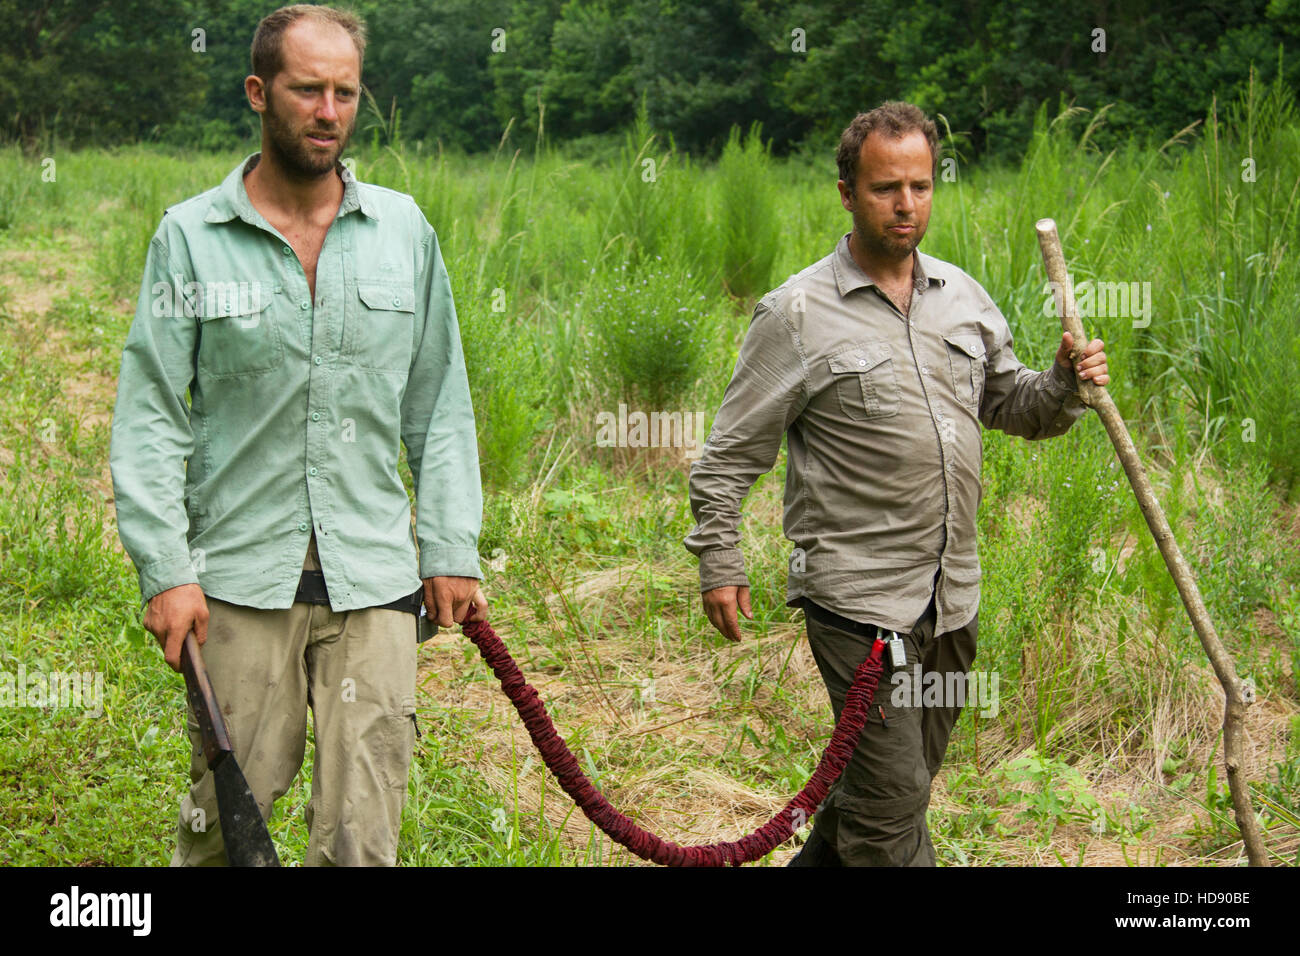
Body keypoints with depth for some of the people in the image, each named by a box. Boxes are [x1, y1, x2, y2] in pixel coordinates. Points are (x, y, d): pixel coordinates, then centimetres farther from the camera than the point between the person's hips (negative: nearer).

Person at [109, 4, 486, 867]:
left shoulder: (403, 229, 7)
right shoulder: (191, 236, 1)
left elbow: (440, 406, 11)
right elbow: (151, 415, 0)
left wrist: (453, 550, 6)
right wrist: (165, 569, -8)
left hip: (374, 576, 1)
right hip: (241, 576, -1)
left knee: (363, 836, 1)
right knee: (224, 817, 8)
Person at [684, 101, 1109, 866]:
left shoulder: (962, 295, 9)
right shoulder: (797, 313, -7)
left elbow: (1011, 404, 19)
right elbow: (731, 454, -3)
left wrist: (1065, 385, -2)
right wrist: (719, 561, -5)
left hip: (952, 596, 6)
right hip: (858, 598, -6)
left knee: (903, 783, 19)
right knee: (892, 803, -5)